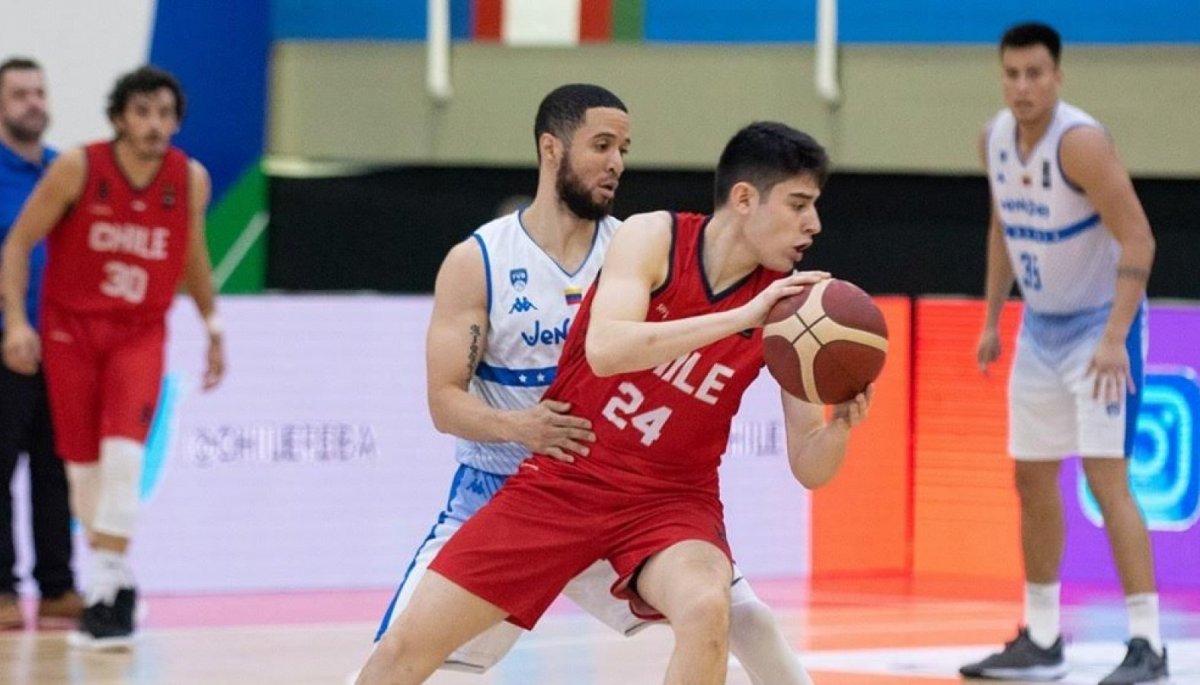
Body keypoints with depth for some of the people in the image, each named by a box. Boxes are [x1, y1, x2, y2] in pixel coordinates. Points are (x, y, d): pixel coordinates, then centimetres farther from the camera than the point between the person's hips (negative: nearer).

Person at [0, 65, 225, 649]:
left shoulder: (191, 179, -5)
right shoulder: (77, 169, -14)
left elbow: (192, 254, 13)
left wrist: (212, 325, 15)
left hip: (140, 333, 0)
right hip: (71, 327, 0)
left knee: (123, 451, -19)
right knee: (83, 462, 4)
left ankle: (108, 590, -17)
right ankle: (112, 580, 21)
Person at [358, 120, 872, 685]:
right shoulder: (653, 238, -13)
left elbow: (809, 467, -5)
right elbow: (605, 351, -31)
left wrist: (843, 421, -28)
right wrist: (741, 316, -35)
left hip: (669, 498, 1)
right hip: (562, 480, 0)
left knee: (706, 609, -33)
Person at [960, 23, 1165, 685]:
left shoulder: (1080, 142, -24)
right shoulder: (996, 138, 0)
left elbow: (1138, 240, -25)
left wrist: (1114, 339, -30)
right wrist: (991, 320, 14)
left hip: (1100, 324, -8)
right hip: (1041, 325, 8)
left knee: (1105, 476, -15)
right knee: (1033, 478, 11)